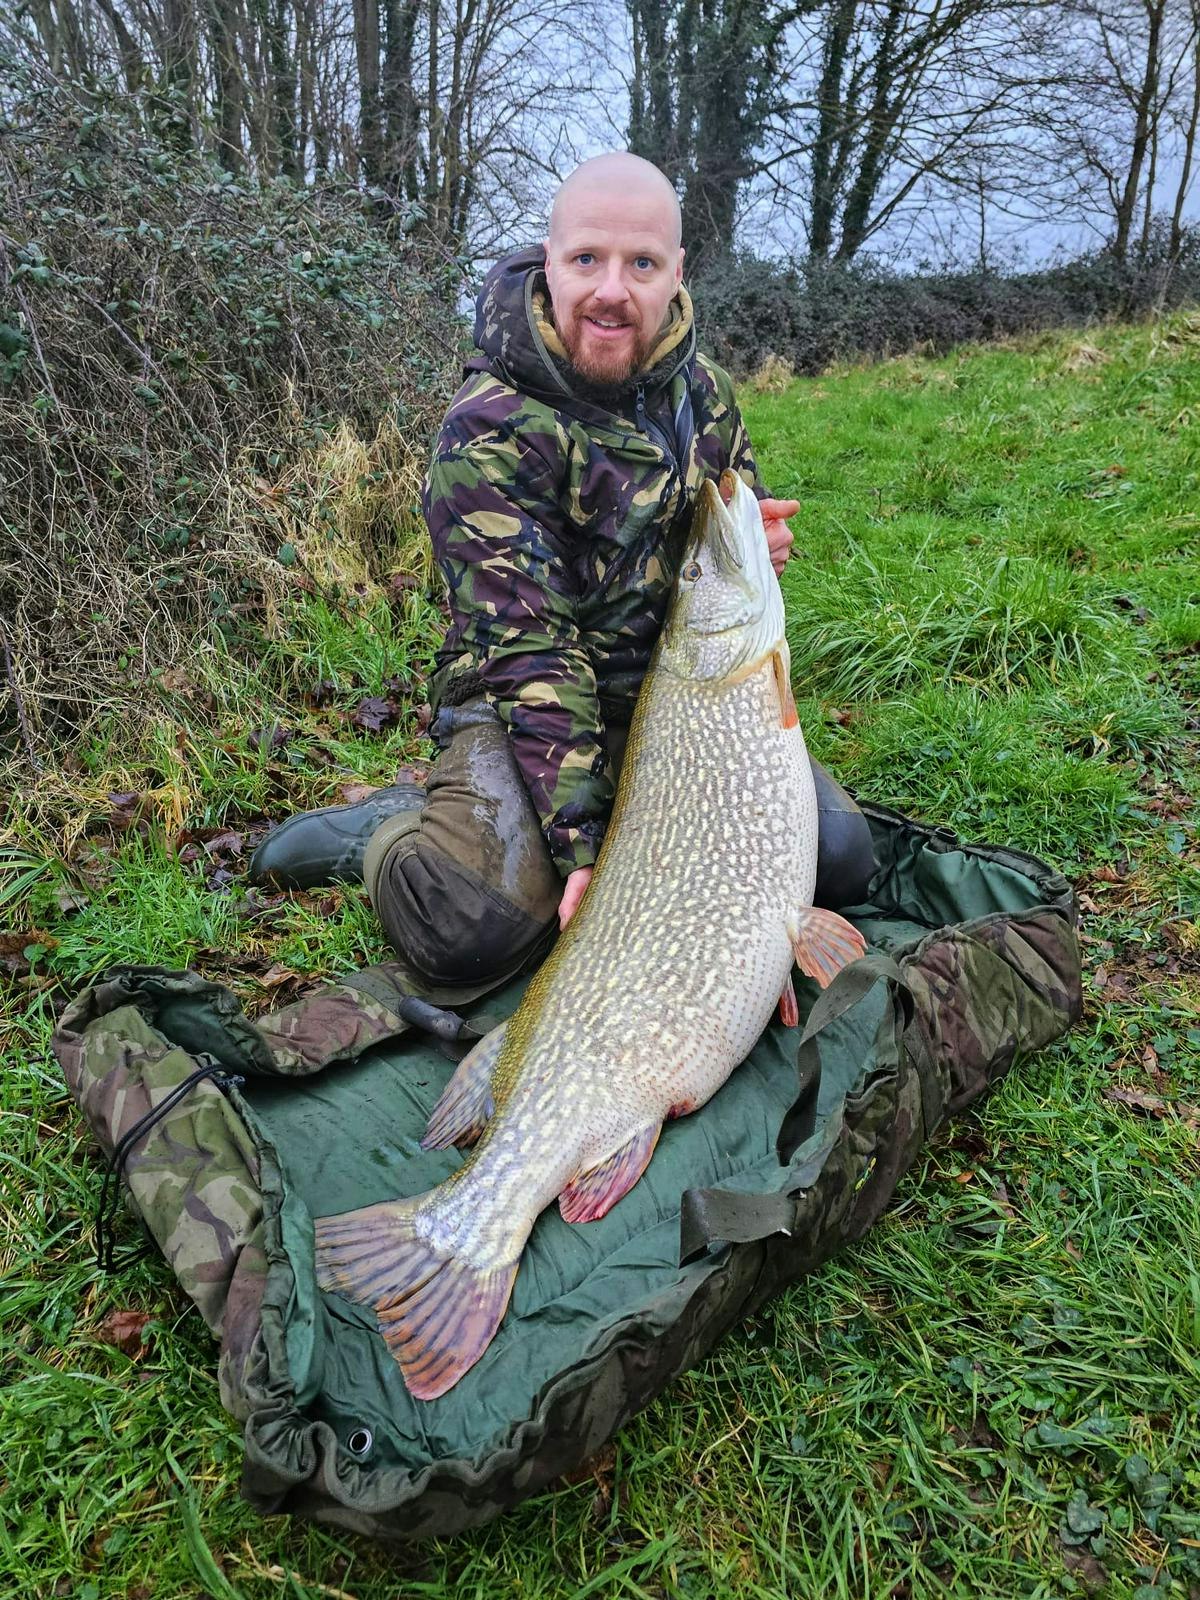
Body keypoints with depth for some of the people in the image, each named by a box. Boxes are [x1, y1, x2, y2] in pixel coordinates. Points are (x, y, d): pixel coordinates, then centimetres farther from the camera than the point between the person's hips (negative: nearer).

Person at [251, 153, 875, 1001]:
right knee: (472, 934, -30)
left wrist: (756, 542, -8)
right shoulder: (490, 431, -18)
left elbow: (742, 512, 19)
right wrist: (580, 837, -31)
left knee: (840, 858, -10)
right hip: (523, 709, -6)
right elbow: (529, 654, -23)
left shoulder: (702, 387, 2)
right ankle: (392, 827, 4)